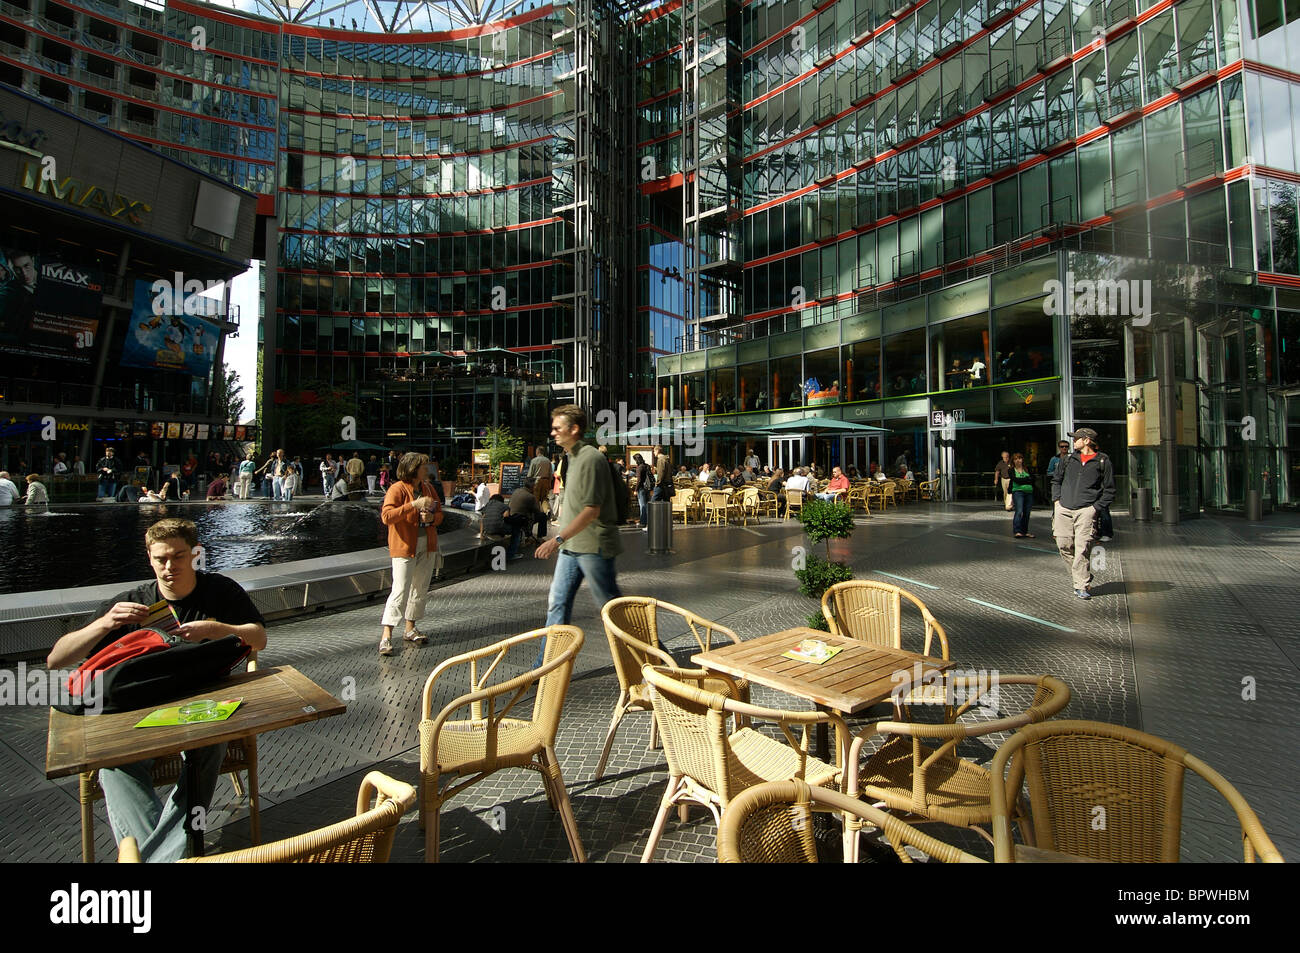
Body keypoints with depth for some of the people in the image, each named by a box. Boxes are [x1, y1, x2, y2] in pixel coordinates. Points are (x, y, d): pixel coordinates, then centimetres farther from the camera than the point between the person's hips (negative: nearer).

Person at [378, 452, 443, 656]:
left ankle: (410, 629, 25)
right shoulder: (397, 489, -12)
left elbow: (439, 513, 15)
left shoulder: (428, 487, 9)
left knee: (420, 589, 12)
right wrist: (413, 505, -30)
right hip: (404, 547, -7)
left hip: (426, 546, 7)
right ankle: (386, 635, -3)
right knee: (400, 590, -11)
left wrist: (431, 518, -8)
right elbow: (386, 516, -24)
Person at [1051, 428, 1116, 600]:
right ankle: (1083, 577, 20)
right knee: (1064, 545, 2)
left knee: (1082, 548, -11)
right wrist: (1056, 499, 12)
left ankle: (1082, 585, -5)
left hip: (1086, 511, -4)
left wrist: (1096, 508, -6)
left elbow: (1109, 490, 4)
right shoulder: (1070, 459, 16)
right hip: (1064, 509, 5)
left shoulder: (1103, 462, 4)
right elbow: (1056, 479, 25)